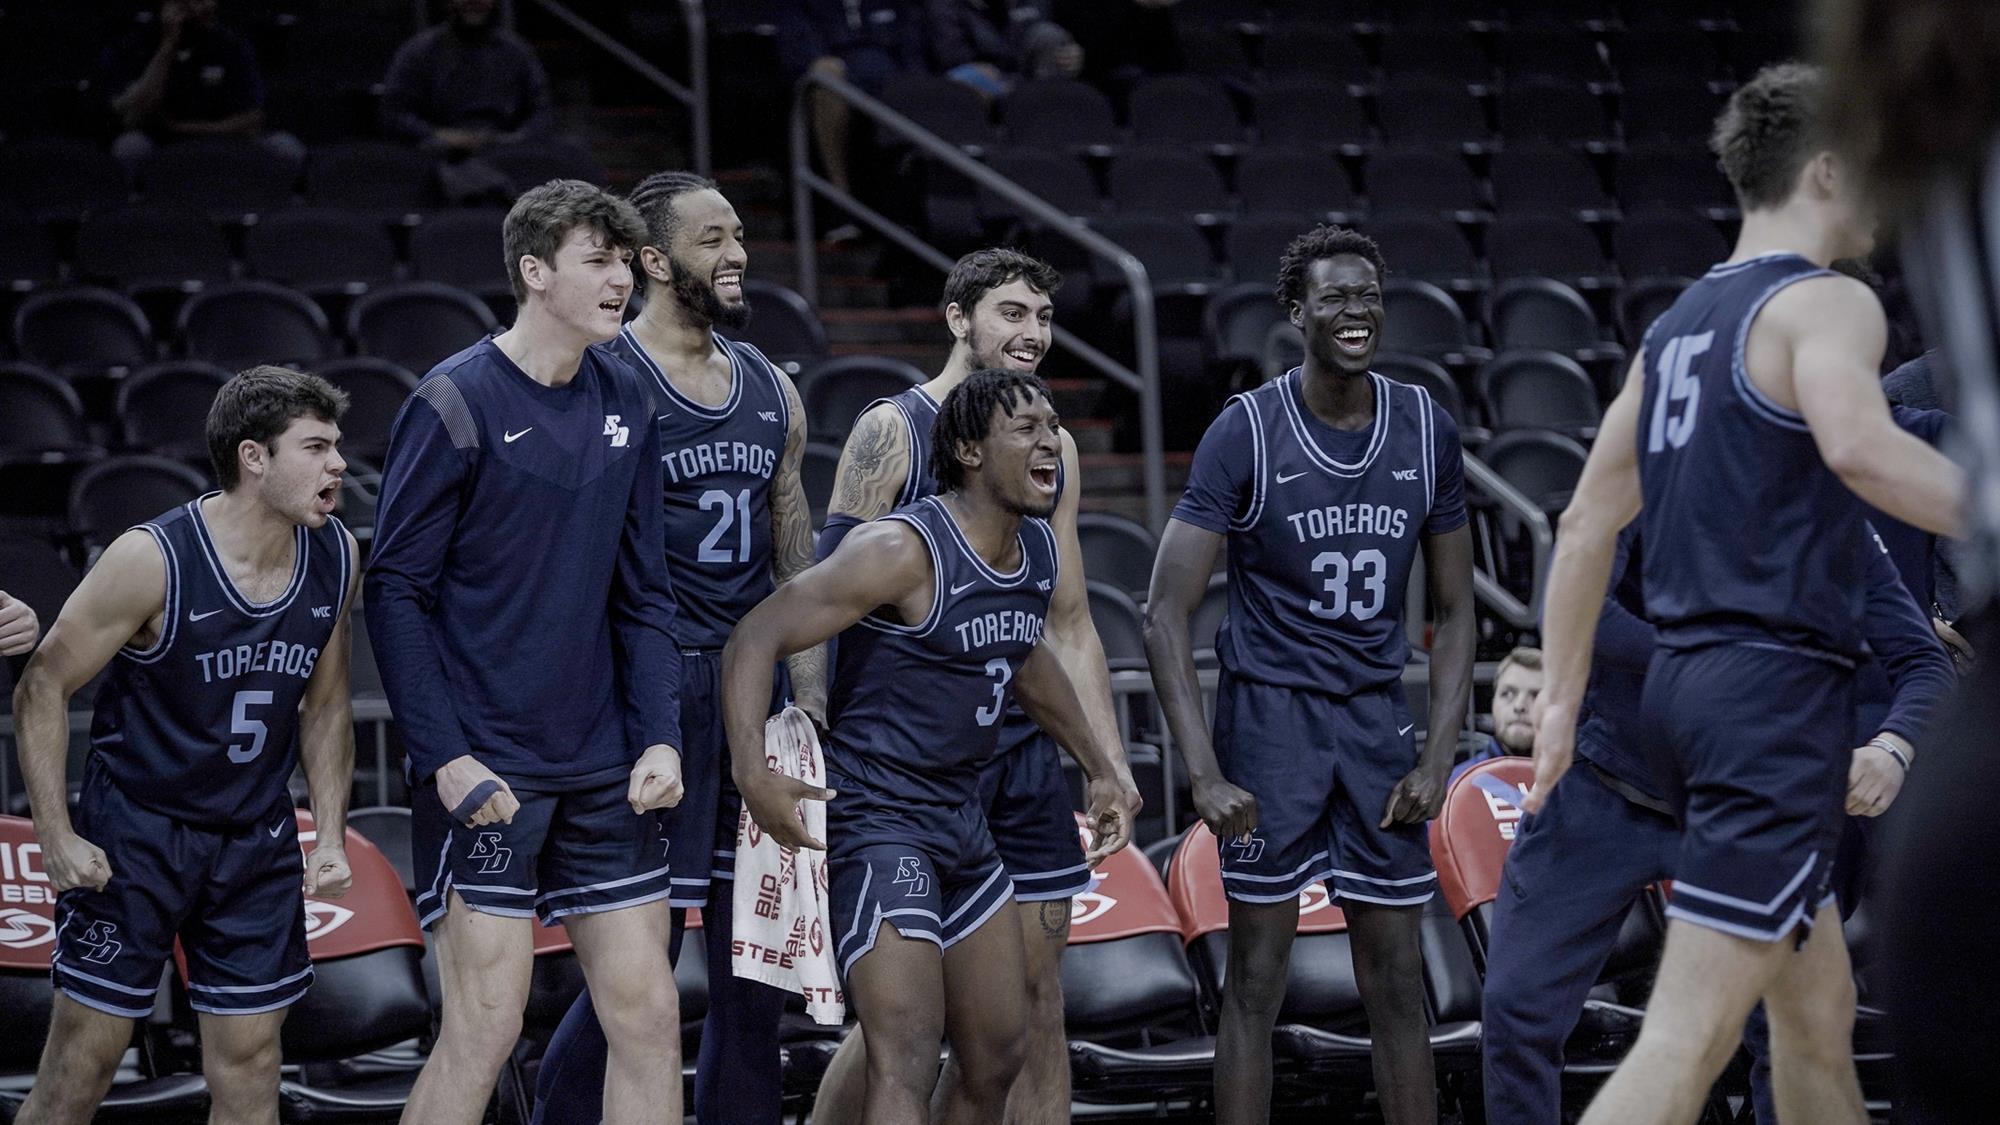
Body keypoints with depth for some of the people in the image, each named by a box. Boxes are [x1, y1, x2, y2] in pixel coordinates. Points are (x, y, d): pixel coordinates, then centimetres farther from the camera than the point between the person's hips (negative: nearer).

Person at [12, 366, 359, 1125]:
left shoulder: (335, 558, -3)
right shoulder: (153, 560, -20)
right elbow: (43, 689, -12)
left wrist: (331, 834, 2)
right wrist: (56, 836, -16)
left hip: (257, 841, 5)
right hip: (135, 828, -4)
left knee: (249, 1063, 6)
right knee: (83, 1062, -1)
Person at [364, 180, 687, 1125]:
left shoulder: (626, 405, 9)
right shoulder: (454, 406, -9)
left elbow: (643, 595, 13)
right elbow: (396, 592, -9)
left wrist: (660, 737, 0)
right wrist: (445, 757, -15)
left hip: (604, 775, 6)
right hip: (486, 776, -6)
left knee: (647, 1011, 5)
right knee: (484, 1027, -6)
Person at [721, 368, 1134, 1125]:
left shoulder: (1039, 552, 7)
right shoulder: (906, 551, -19)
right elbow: (757, 637, -20)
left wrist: (1099, 768, 28)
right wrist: (753, 773, -31)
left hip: (962, 819, 9)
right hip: (879, 824, -9)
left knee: (997, 1055, 15)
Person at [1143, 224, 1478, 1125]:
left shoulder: (1427, 431, 0)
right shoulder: (1246, 432, -12)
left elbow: (1454, 611, 8)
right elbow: (1166, 611, -13)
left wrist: (1438, 757, -3)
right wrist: (1205, 773, -20)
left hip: (1377, 715, 4)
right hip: (1269, 712, -4)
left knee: (1395, 977, 6)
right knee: (1257, 976, -1)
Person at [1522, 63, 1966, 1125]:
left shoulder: (1680, 321, 17)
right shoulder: (1826, 302, -8)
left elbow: (1587, 525, 17)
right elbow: (1857, 446, -31)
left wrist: (1561, 703, 20)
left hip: (1685, 680, 9)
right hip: (1779, 689, -9)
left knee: (1819, 1006, 19)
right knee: (1688, 1039, -14)